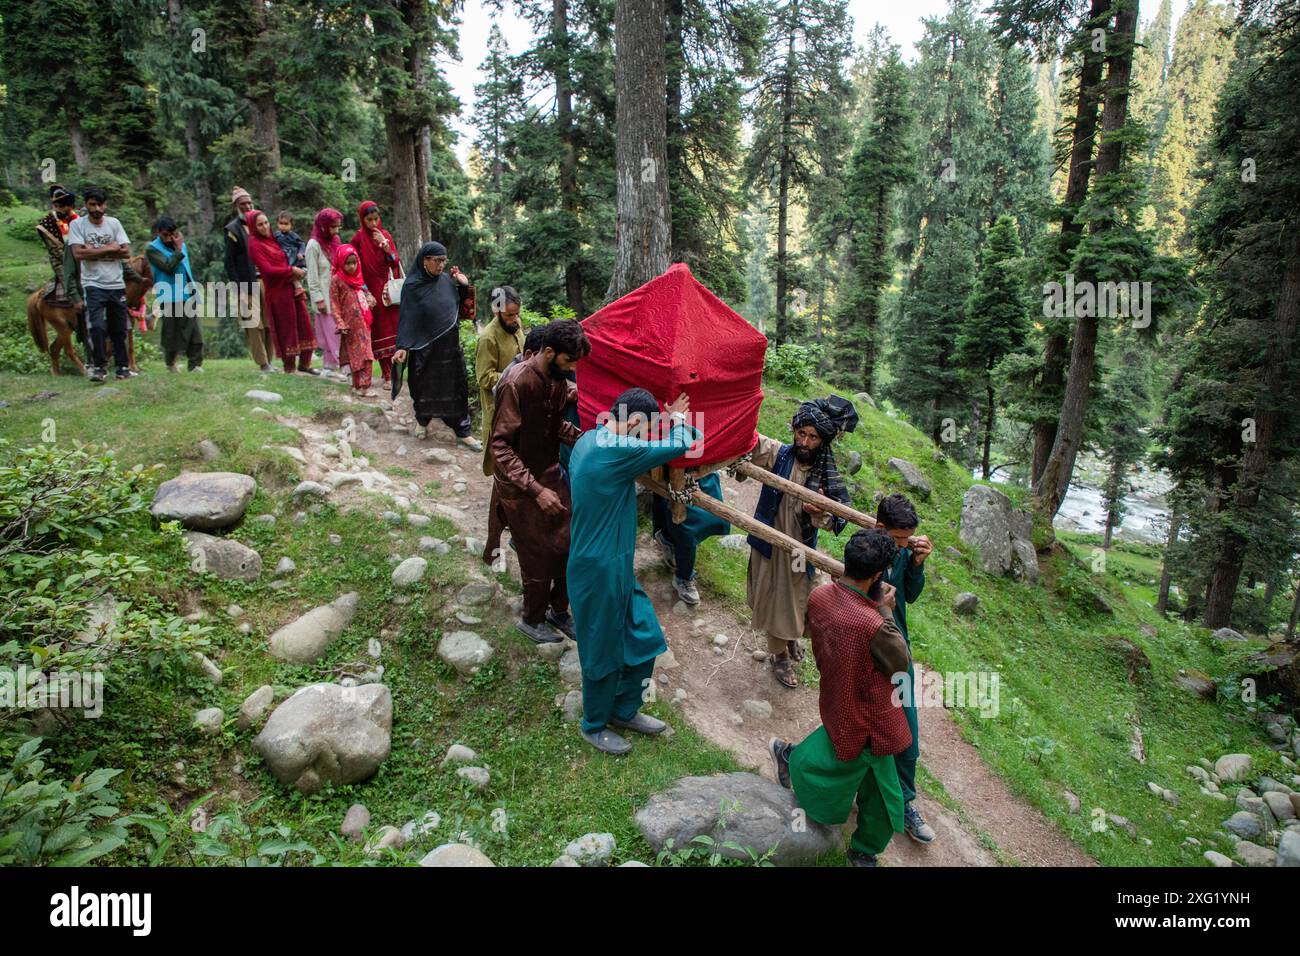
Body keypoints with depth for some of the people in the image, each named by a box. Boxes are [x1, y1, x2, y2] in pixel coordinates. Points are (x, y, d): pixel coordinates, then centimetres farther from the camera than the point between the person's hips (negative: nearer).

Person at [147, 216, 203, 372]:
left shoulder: (180, 244, 17)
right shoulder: (152, 249, -2)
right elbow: (169, 267, -17)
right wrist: (178, 249, -10)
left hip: (188, 295, 5)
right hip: (169, 297, -4)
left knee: (194, 332, -5)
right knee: (171, 331, 2)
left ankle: (195, 365, -4)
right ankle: (170, 362, 19)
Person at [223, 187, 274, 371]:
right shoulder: (232, 229, 0)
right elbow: (229, 261, -4)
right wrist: (237, 286, -12)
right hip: (247, 285, -5)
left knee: (270, 324, 4)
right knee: (254, 325, -5)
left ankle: (268, 361, 12)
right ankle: (263, 363, -1)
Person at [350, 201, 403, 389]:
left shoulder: (385, 234, 7)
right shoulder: (358, 238, -3)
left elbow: (395, 262, 0)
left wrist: (384, 244, -14)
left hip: (390, 291, 3)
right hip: (373, 291, -3)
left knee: (393, 330, 1)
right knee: (380, 333, 0)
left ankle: (395, 372, 10)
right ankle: (387, 376, 4)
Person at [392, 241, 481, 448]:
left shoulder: (447, 280, 2)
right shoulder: (412, 285, -9)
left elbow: (461, 307, 11)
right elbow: (407, 318, -10)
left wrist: (465, 287, -4)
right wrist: (402, 346, -17)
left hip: (449, 345, 3)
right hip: (424, 346, -3)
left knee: (455, 388, 3)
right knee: (424, 385, 12)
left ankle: (463, 431, 9)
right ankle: (422, 420, 37)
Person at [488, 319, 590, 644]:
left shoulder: (558, 381, -2)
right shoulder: (518, 384, -25)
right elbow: (500, 445, -26)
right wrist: (536, 490, -30)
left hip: (551, 474, 7)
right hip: (519, 486, -7)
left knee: (570, 544, 9)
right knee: (539, 557, 4)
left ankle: (558, 609, 32)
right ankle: (531, 620, 29)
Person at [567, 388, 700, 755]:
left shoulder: (589, 439, 3)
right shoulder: (619, 451, -26)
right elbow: (680, 445, -17)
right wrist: (679, 418, 3)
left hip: (614, 564, 10)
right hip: (602, 569, -10)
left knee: (644, 638, 19)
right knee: (604, 651, 11)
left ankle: (624, 710, 39)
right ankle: (594, 726, 34)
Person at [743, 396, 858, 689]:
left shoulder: (827, 476, -10)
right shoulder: (777, 454, -14)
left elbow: (830, 522, -8)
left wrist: (819, 512, -31)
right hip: (769, 542, -1)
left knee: (796, 596, 21)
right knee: (773, 597, 12)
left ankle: (791, 637, 54)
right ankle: (779, 654, 36)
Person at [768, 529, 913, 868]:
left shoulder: (818, 596, -15)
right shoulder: (874, 626, -39)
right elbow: (902, 664, -19)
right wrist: (886, 612, -16)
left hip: (836, 697, 7)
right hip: (865, 720, -7)